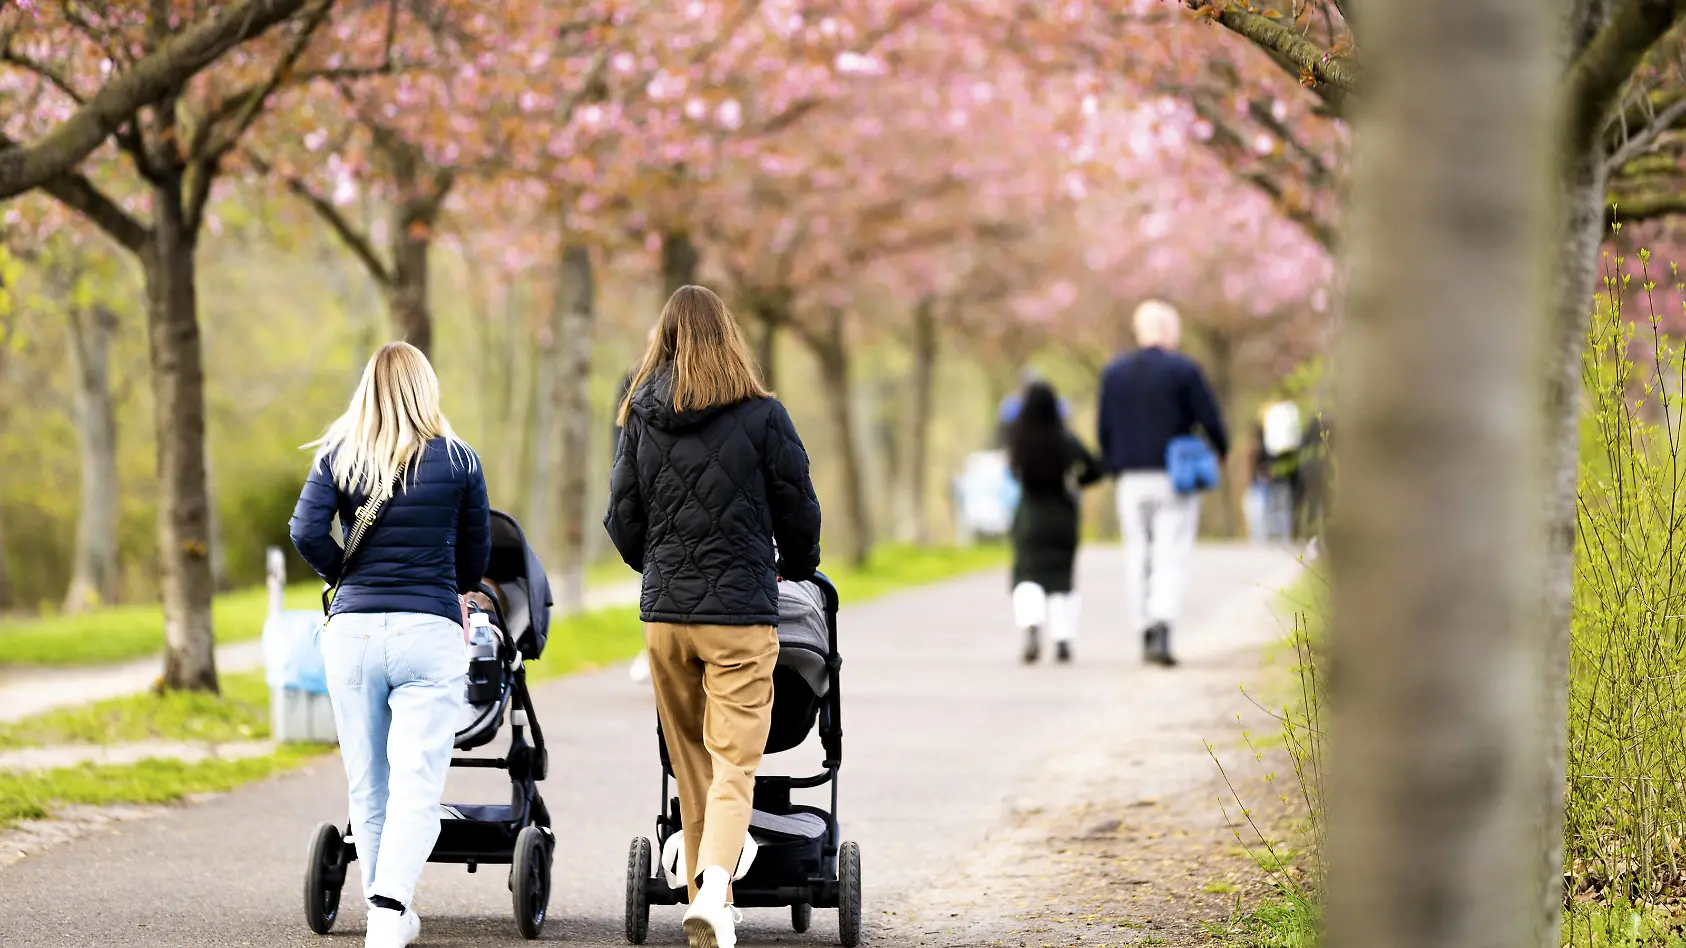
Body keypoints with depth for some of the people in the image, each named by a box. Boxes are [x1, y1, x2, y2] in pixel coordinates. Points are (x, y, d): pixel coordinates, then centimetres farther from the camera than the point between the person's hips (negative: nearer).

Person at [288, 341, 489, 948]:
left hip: (352, 630, 2)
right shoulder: (457, 459, 4)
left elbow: (306, 532, -6)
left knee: (367, 787, 11)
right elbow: (475, 553, 13)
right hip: (430, 631, -2)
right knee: (417, 784, -7)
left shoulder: (338, 456, 6)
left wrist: (346, 576, 12)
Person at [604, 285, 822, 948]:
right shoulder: (761, 415, -6)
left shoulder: (640, 419, 2)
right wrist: (796, 568, 23)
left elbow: (623, 521, 7)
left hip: (664, 614, 3)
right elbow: (799, 509, 1)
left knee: (691, 766, 16)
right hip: (742, 613, -3)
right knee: (735, 762, -4)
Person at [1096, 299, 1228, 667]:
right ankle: (1162, 632, -23)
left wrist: (1113, 468, 20)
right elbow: (1210, 419, -6)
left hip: (1132, 480, 4)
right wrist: (1222, 450, 14)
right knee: (1172, 557, -6)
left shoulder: (1114, 372, 5)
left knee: (1138, 557, 12)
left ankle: (1145, 635, 15)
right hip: (1175, 479, -4)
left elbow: (1105, 429, 7)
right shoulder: (1183, 369, -8)